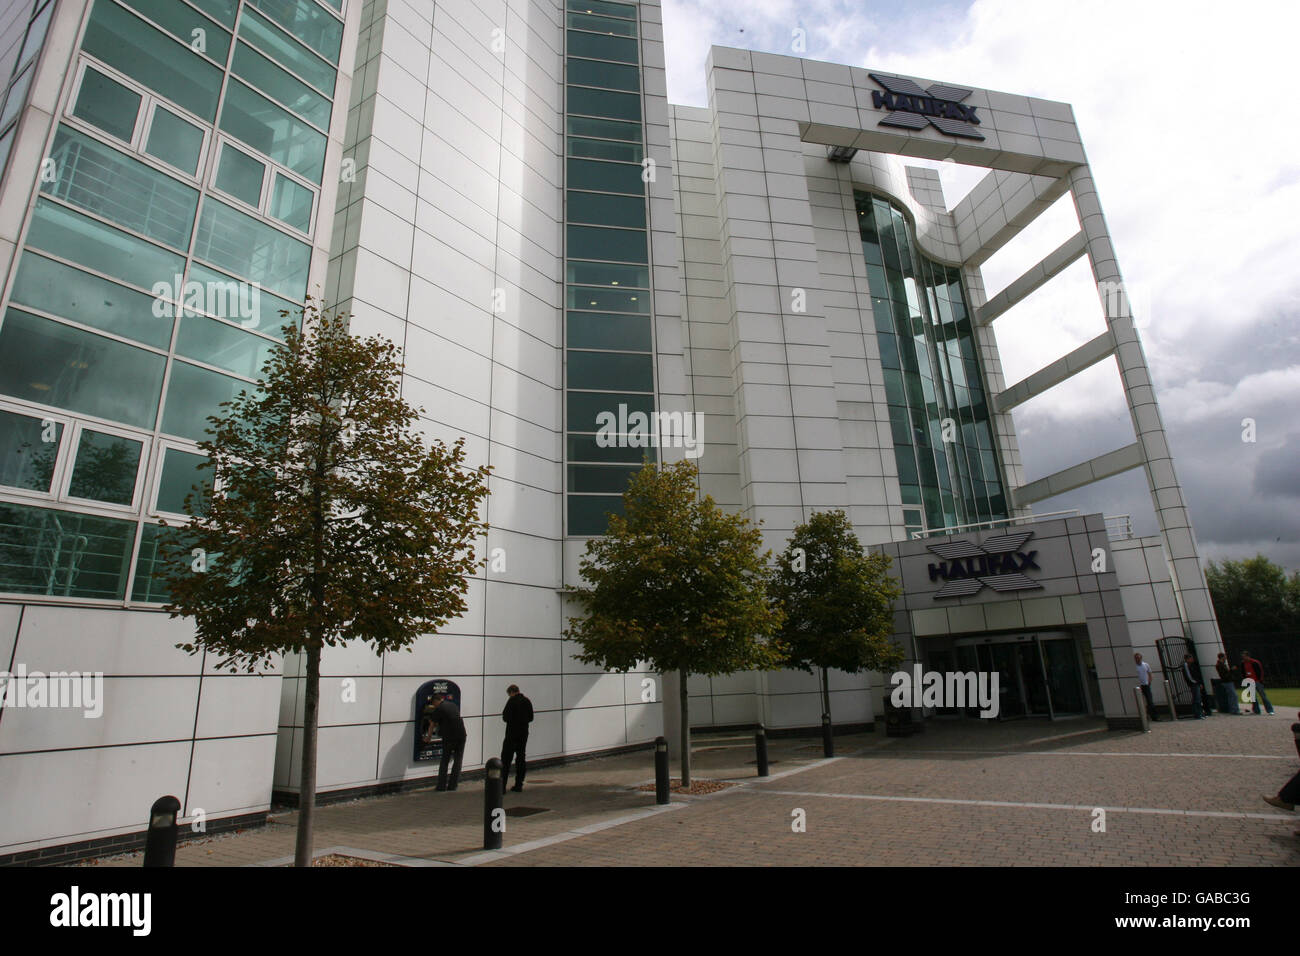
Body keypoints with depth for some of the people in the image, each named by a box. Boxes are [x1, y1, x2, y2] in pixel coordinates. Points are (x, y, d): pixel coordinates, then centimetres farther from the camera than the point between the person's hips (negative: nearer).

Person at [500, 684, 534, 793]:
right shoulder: (527, 701, 7)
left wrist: (503, 715, 6)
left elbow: (506, 718, -15)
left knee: (506, 759, 0)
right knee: (521, 758, 12)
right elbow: (530, 718, 11)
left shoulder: (512, 701, -12)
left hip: (512, 734, -6)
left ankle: (502, 786, -2)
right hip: (524, 734, 6)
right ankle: (519, 785, 12)